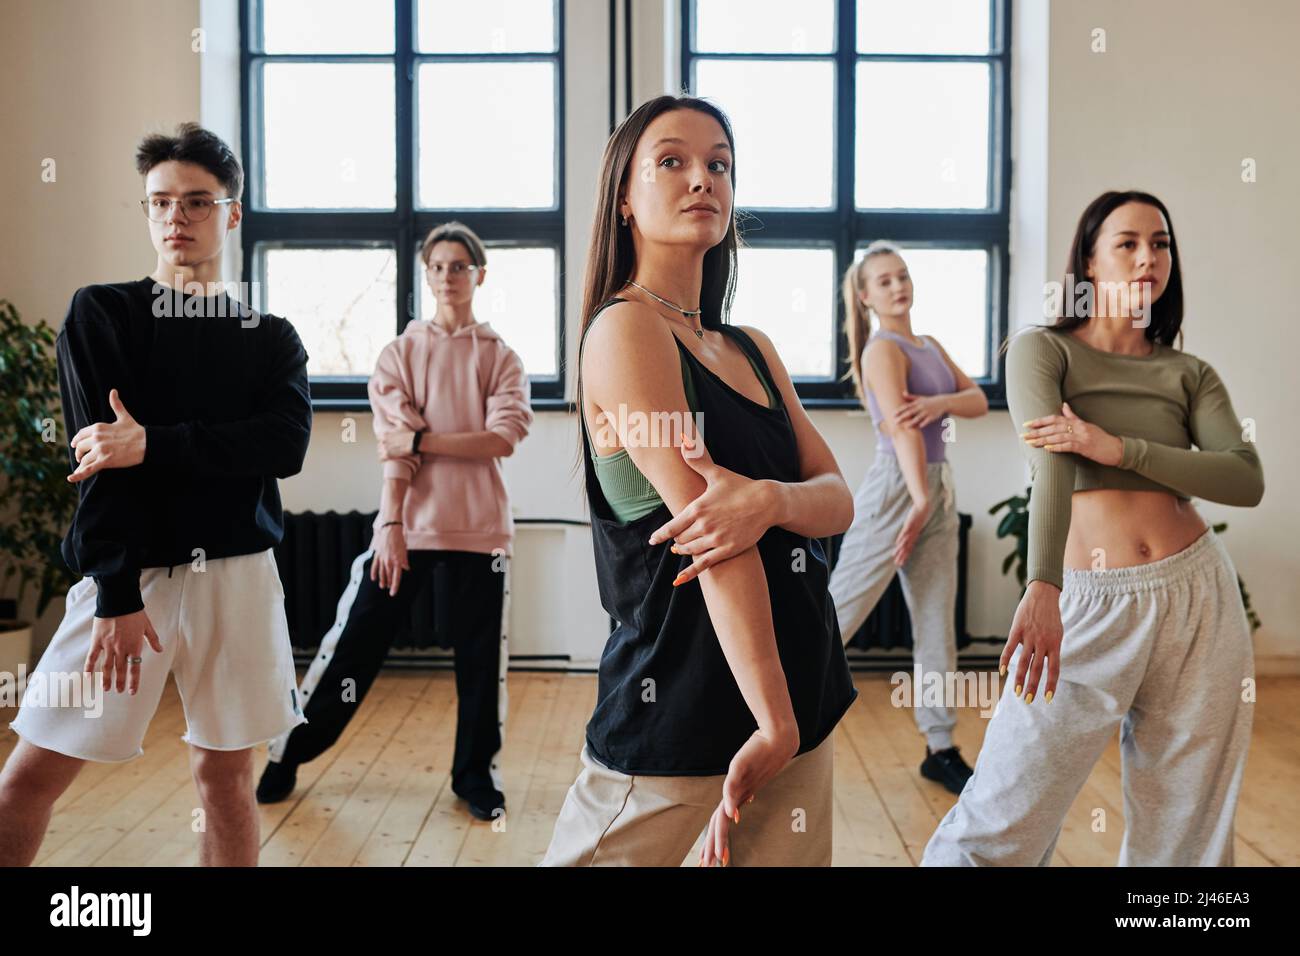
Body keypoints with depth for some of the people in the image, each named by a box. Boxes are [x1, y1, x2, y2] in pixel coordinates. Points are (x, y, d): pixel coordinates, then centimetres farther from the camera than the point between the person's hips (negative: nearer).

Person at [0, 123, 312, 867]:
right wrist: (117, 594, -15)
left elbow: (286, 445, -9)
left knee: (227, 773, 8)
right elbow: (99, 457, -7)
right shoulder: (101, 314, 4)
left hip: (237, 575, 1)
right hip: (129, 572, -1)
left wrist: (153, 445, -20)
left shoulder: (273, 339, 8)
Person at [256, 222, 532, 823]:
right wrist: (391, 525, -12)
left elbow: (503, 438, -9)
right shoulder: (401, 353, 7)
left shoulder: (500, 359, 7)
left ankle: (476, 774, 23)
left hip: (477, 531, 0)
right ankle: (286, 757, 23)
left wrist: (421, 439, -13)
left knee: (481, 659, 6)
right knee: (351, 648, 5)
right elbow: (392, 448, -3)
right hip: (406, 528, 0)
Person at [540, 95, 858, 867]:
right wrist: (775, 722, -21)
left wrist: (771, 500, -21)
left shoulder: (751, 348, 11)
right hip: (682, 707, -6)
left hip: (798, 684, 7)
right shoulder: (625, 326, -11)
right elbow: (707, 527, -19)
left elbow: (838, 498, 2)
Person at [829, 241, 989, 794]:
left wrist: (943, 401, -16)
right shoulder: (883, 349, -10)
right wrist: (919, 501, -32)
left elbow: (979, 401, 6)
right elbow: (901, 426, -23)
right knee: (837, 612, -4)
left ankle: (941, 750, 17)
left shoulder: (930, 345, 14)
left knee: (937, 626, 9)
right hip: (895, 490, -8)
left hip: (937, 488, 8)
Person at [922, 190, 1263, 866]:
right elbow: (1050, 463, -18)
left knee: (1185, 834, 11)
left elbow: (1248, 481, -4)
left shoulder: (1190, 375, 12)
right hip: (1088, 605, -4)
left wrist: (1117, 446, -17)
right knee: (999, 827, -5)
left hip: (1197, 597, 4)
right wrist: (1042, 588, -33)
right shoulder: (1041, 349, 1)